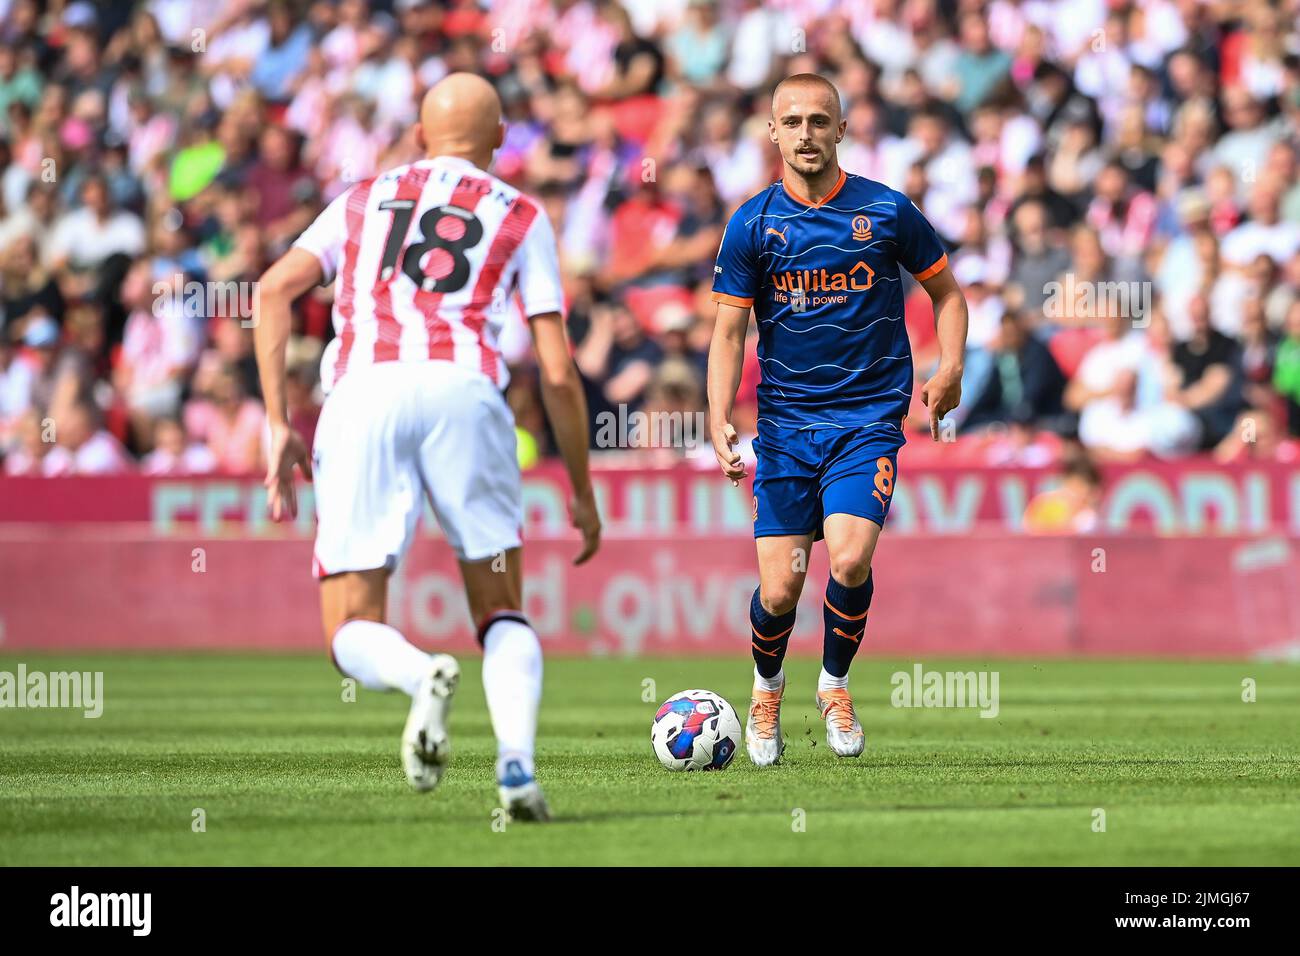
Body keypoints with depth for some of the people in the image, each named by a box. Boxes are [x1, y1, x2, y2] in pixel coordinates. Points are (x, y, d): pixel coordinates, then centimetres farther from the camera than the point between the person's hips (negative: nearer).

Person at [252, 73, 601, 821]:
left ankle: (423, 675, -29)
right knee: (502, 614, 13)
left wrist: (279, 424, 8)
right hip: (462, 390, -1)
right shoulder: (521, 217, 20)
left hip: (361, 395, 1)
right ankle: (517, 765, -13)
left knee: (353, 635, 5)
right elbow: (558, 373, 13)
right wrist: (583, 492, 23)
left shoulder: (363, 201, 26)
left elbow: (275, 290, 9)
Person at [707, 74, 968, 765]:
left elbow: (946, 292, 12)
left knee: (849, 560, -21)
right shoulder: (752, 225, 0)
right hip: (784, 421, 1)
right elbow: (729, 332, 2)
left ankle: (835, 686, 6)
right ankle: (767, 690, 28)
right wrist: (720, 425, -11)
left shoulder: (887, 211, -1)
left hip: (868, 418, -1)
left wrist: (949, 372, -5)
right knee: (779, 590, -4)